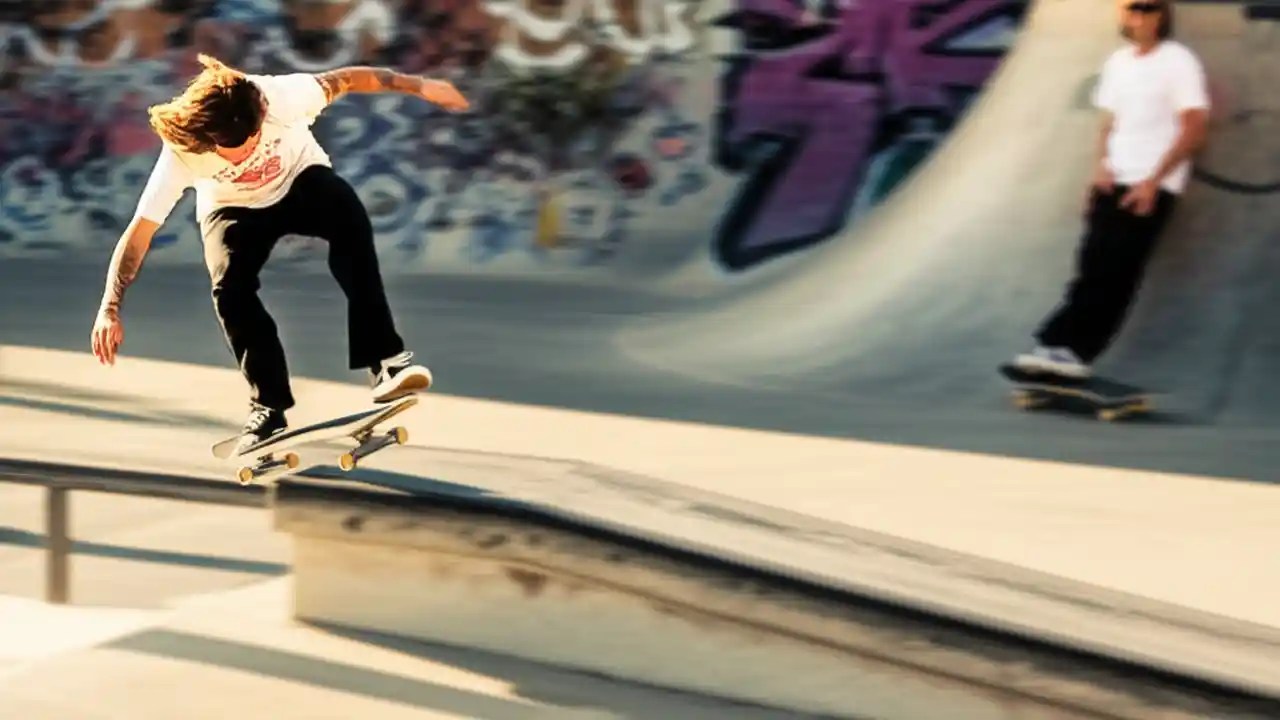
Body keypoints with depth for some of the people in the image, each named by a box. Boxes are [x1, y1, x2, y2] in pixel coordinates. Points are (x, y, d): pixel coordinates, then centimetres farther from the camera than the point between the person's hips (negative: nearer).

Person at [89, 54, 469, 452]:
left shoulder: (278, 96, -37)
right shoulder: (180, 152, -34)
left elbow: (344, 80, -19)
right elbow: (139, 233, -30)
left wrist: (419, 86, -16)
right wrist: (110, 309, -36)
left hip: (301, 179, 0)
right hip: (233, 208, 0)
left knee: (348, 215, -32)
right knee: (230, 286, -27)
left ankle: (384, 359, -33)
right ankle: (268, 406, -10)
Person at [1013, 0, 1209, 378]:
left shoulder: (1178, 62, -7)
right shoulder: (1118, 62, 14)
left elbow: (1193, 129, -10)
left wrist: (1152, 181, -15)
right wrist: (1102, 165, 2)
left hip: (1151, 187, -6)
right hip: (1114, 181, 6)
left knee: (1113, 273, -10)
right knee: (1094, 267, 0)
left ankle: (1072, 348, -12)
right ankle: (1062, 347, -2)